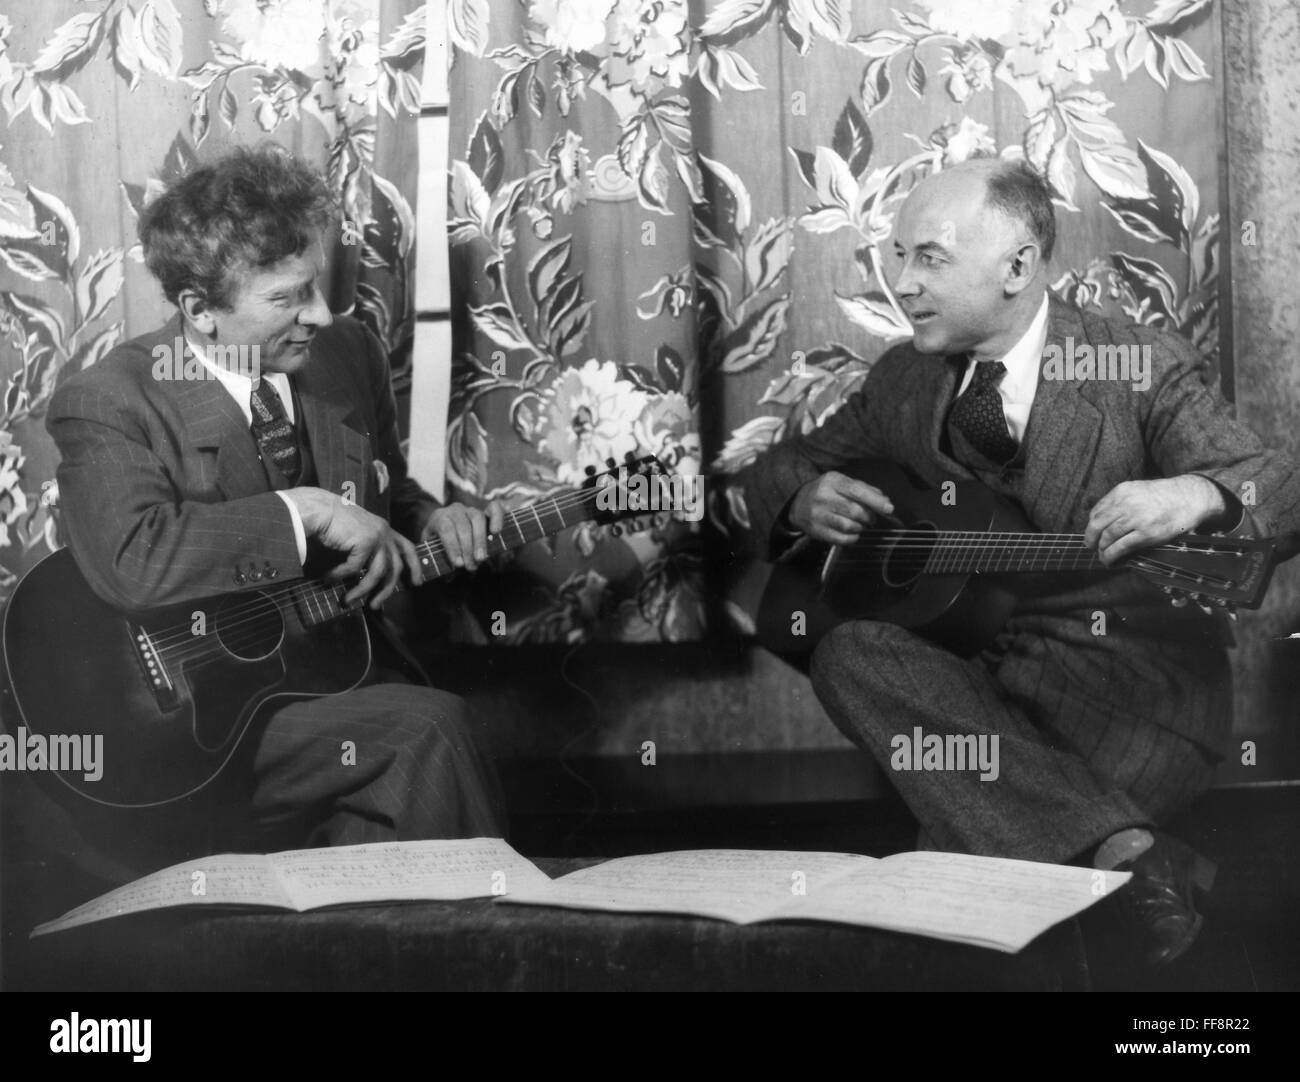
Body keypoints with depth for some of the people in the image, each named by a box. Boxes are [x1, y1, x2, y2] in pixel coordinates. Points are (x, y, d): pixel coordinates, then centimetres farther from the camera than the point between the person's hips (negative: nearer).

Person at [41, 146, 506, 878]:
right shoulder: (107, 404, -12)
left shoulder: (350, 355, 6)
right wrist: (304, 512, -25)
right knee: (429, 729, -25)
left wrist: (431, 524, 0)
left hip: (345, 671, 5)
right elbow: (132, 562, -31)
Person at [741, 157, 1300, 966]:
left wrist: (1198, 495, -39)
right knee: (851, 652, -29)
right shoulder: (903, 379, 10)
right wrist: (804, 496, -5)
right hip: (971, 667, 6)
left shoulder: (1144, 368, -5)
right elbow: (776, 469, 21)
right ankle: (1123, 851, -34)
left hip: (1134, 684, -6)